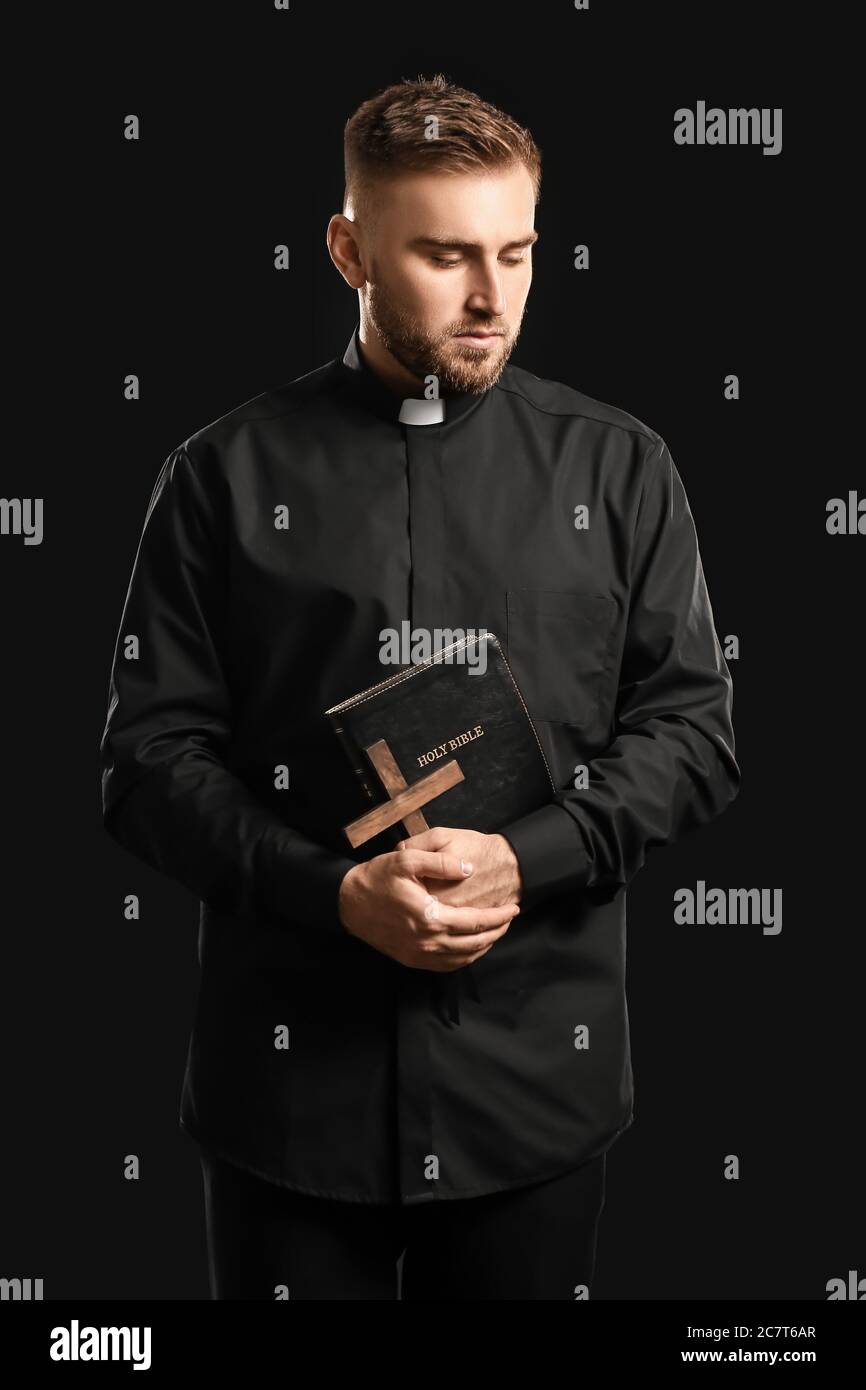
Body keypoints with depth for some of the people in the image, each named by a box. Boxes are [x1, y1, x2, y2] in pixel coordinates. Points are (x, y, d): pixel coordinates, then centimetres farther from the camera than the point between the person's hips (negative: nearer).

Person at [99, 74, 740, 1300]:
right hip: (292, 1074, 0)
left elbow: (694, 728, 2)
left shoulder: (617, 468, 4)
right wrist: (339, 895, -16)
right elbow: (150, 760, -2)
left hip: (537, 1071, 1)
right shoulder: (228, 475, 0)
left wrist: (523, 862, -14)